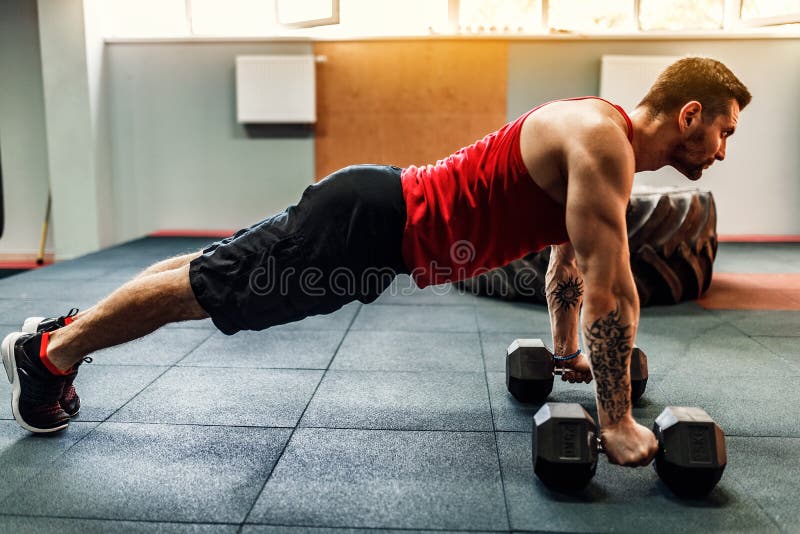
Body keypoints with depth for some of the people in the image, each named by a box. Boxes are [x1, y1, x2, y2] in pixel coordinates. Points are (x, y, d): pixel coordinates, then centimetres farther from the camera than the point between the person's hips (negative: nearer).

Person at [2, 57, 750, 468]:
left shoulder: (598, 140, 13)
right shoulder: (601, 137, -18)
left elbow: (569, 259, 25)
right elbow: (610, 287, -22)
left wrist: (566, 351, 30)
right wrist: (617, 422, -16)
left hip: (388, 215, 9)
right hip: (372, 221, -9)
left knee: (214, 275, 17)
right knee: (207, 288, 3)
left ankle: (62, 334, 34)